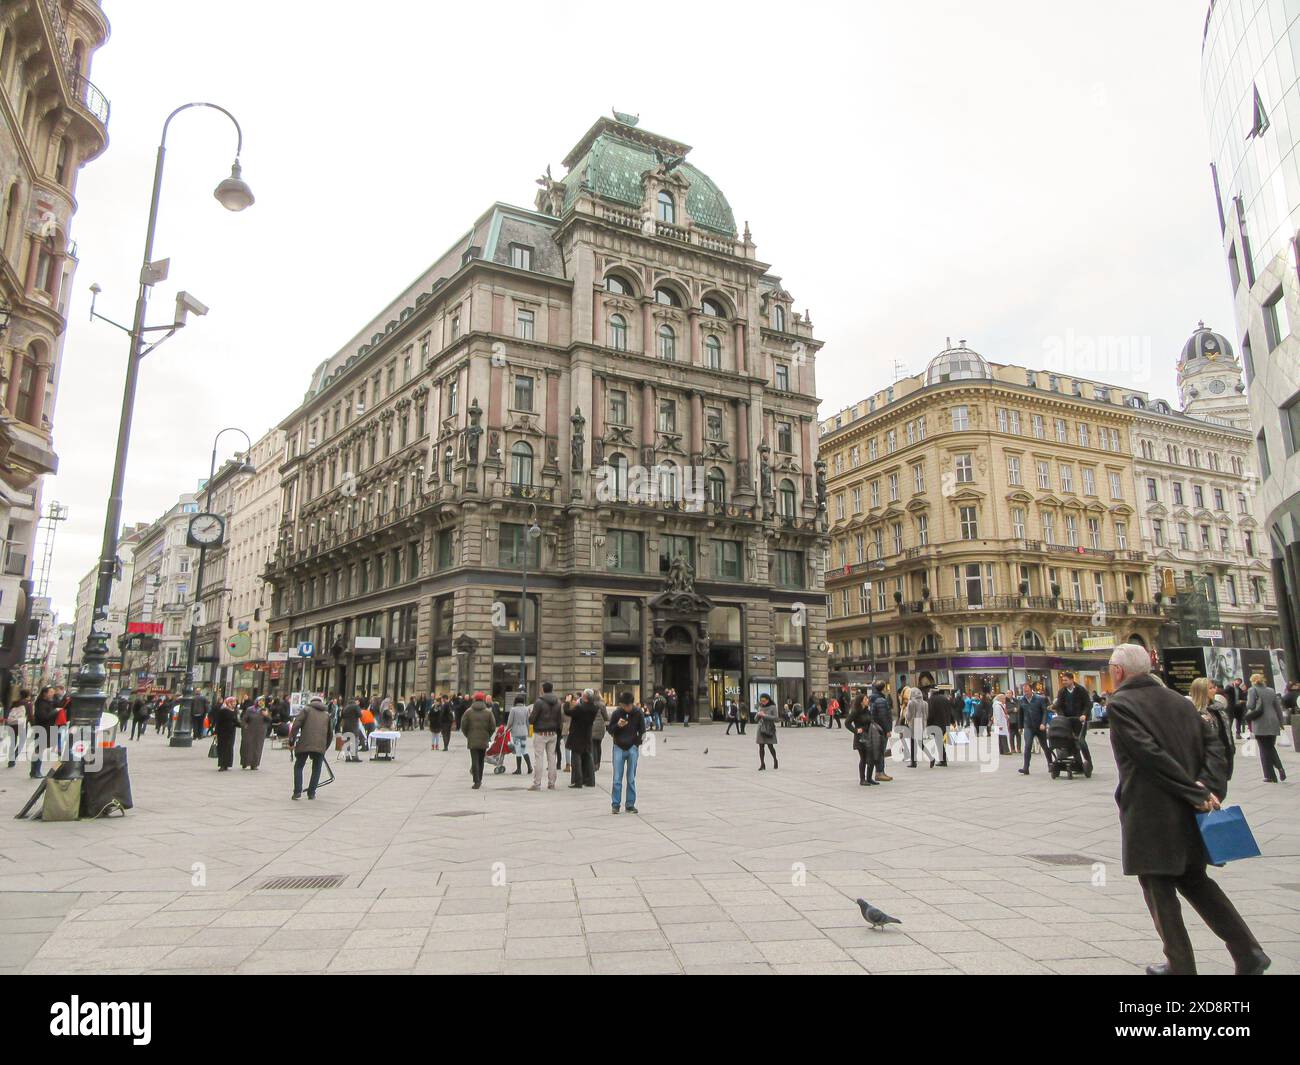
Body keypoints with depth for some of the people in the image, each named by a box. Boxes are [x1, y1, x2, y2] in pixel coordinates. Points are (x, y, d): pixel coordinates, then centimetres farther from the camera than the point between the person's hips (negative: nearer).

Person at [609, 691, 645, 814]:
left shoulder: (638, 713, -5)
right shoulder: (616, 713, -5)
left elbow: (642, 730, 3)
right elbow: (610, 730, 1)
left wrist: (638, 742, -11)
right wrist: (618, 725, -18)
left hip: (633, 748, 0)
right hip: (619, 748, 0)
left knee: (631, 779, 4)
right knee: (617, 778, -1)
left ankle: (631, 804, 11)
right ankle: (615, 805, 6)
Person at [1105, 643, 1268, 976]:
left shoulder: (1120, 704, -12)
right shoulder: (1177, 699, 10)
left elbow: (1150, 754, -20)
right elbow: (1213, 742, 2)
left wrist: (1197, 792, -14)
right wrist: (1206, 785, -8)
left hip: (1148, 812, -7)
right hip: (1186, 812, 7)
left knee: (1158, 887, 7)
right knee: (1194, 879, 23)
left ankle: (1181, 966, 14)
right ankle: (1248, 952, 17)